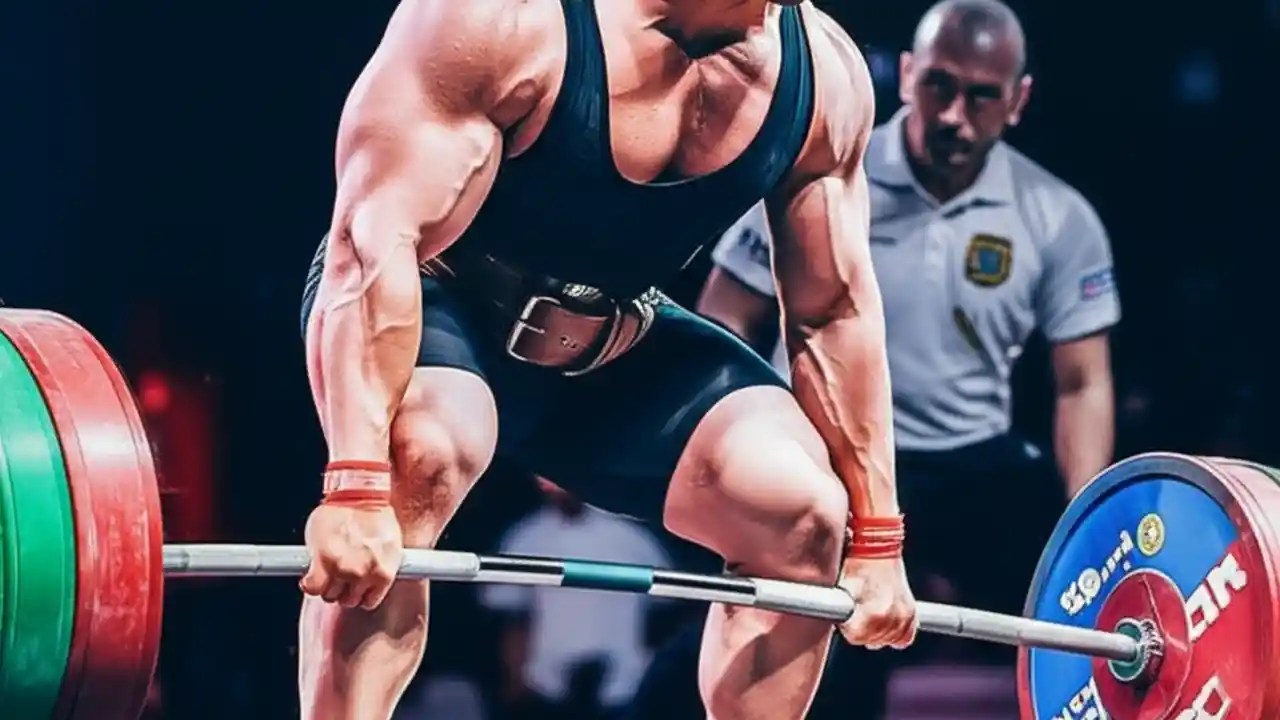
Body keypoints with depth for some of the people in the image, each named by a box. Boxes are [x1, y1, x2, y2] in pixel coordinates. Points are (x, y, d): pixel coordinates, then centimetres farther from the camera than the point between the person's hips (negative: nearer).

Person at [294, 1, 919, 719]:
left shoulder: (823, 74, -13)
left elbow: (836, 312, -3)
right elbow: (377, 236, -35)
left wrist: (876, 536, -3)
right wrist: (356, 485, -45)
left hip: (618, 351, 6)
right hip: (438, 304, -6)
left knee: (802, 514, -10)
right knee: (424, 452, -37)